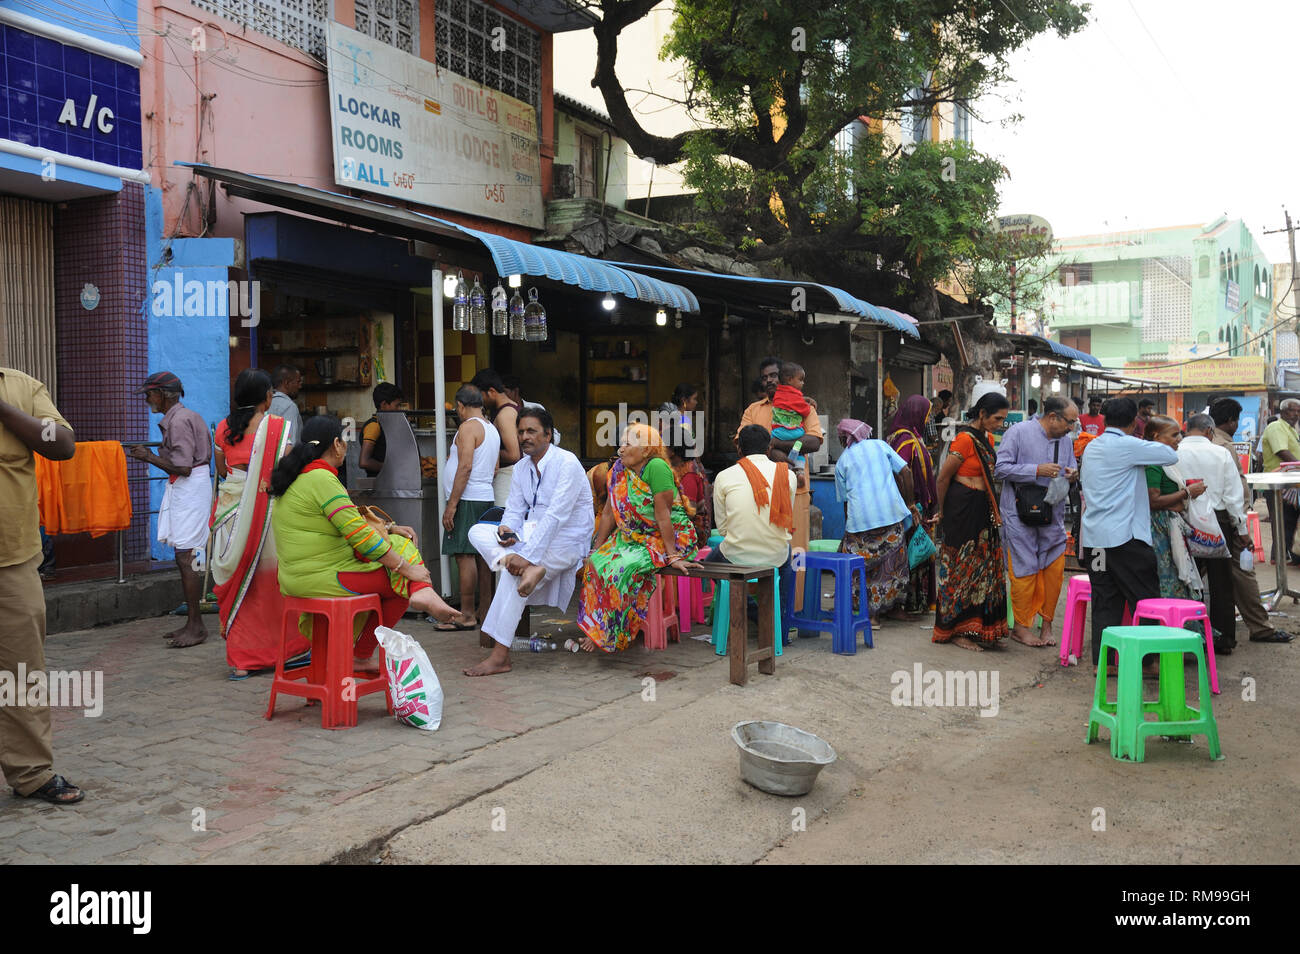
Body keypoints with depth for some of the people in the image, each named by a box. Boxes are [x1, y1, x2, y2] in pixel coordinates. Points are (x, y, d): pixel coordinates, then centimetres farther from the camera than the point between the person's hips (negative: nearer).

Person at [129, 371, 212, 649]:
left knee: (187, 557, -9)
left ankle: (196, 627, -5)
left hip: (190, 488, -11)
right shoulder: (180, 417, 17)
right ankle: (192, 623, 17)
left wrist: (150, 457, -11)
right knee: (184, 558, 12)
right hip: (184, 488, 11)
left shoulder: (179, 420, -15)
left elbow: (183, 468, -20)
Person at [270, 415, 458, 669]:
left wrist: (389, 529, 12)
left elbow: (348, 523, 20)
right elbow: (360, 536, -19)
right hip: (324, 577, -10)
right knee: (399, 581, -1)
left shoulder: (298, 477, 14)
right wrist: (408, 569, -13)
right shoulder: (322, 479, -17)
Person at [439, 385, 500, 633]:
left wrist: (451, 505, -18)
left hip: (468, 500, -10)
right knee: (480, 556, 11)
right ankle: (484, 611, 15)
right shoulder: (492, 429, 18)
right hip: (486, 498, 10)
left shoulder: (468, 427, -10)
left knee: (465, 556, -8)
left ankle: (466, 615, -8)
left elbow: (466, 467, -18)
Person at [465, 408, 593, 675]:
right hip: (531, 534, 8)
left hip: (567, 542, -8)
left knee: (513, 573, -30)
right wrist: (506, 528, -16)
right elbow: (514, 509, 9)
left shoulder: (567, 463, -16)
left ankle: (500, 656, -28)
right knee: (477, 531, -10)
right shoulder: (521, 467, 9)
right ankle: (530, 568, -34)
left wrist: (527, 555, -31)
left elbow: (556, 516, -25)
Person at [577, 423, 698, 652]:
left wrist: (672, 556, -23)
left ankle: (611, 636, -12)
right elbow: (609, 513, 9)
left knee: (624, 567, -26)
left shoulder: (656, 467, -19)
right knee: (596, 563, -11)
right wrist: (596, 550, 8)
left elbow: (662, 513, -23)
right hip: (633, 537, 8)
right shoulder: (619, 470, 5)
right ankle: (594, 628, -3)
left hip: (669, 539, -8)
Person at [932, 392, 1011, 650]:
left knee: (982, 568, 10)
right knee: (962, 569, -1)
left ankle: (978, 628, 18)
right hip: (962, 510, -8)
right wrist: (943, 511, 1)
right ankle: (956, 631, 8)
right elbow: (943, 478, -11)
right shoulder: (965, 439, -16)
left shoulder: (987, 438, 11)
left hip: (982, 511, 8)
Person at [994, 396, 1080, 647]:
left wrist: (1073, 474, -2)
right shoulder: (1018, 432, -8)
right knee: (1025, 570, -2)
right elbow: (1001, 468, -12)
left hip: (1053, 515, 6)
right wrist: (1037, 471, -19)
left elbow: (1072, 468, 23)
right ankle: (1021, 626, 11)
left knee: (1054, 568, 3)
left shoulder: (1066, 440, 11)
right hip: (1020, 515, -5)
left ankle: (1046, 623, 18)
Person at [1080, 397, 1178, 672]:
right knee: (1145, 598, 4)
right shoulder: (1128, 446, -11)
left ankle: (1102, 660, 10)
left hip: (1093, 536, 7)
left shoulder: (1091, 448, 13)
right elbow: (1172, 456, -5)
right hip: (1124, 535, -7)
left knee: (1105, 601, 9)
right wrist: (1147, 442, 11)